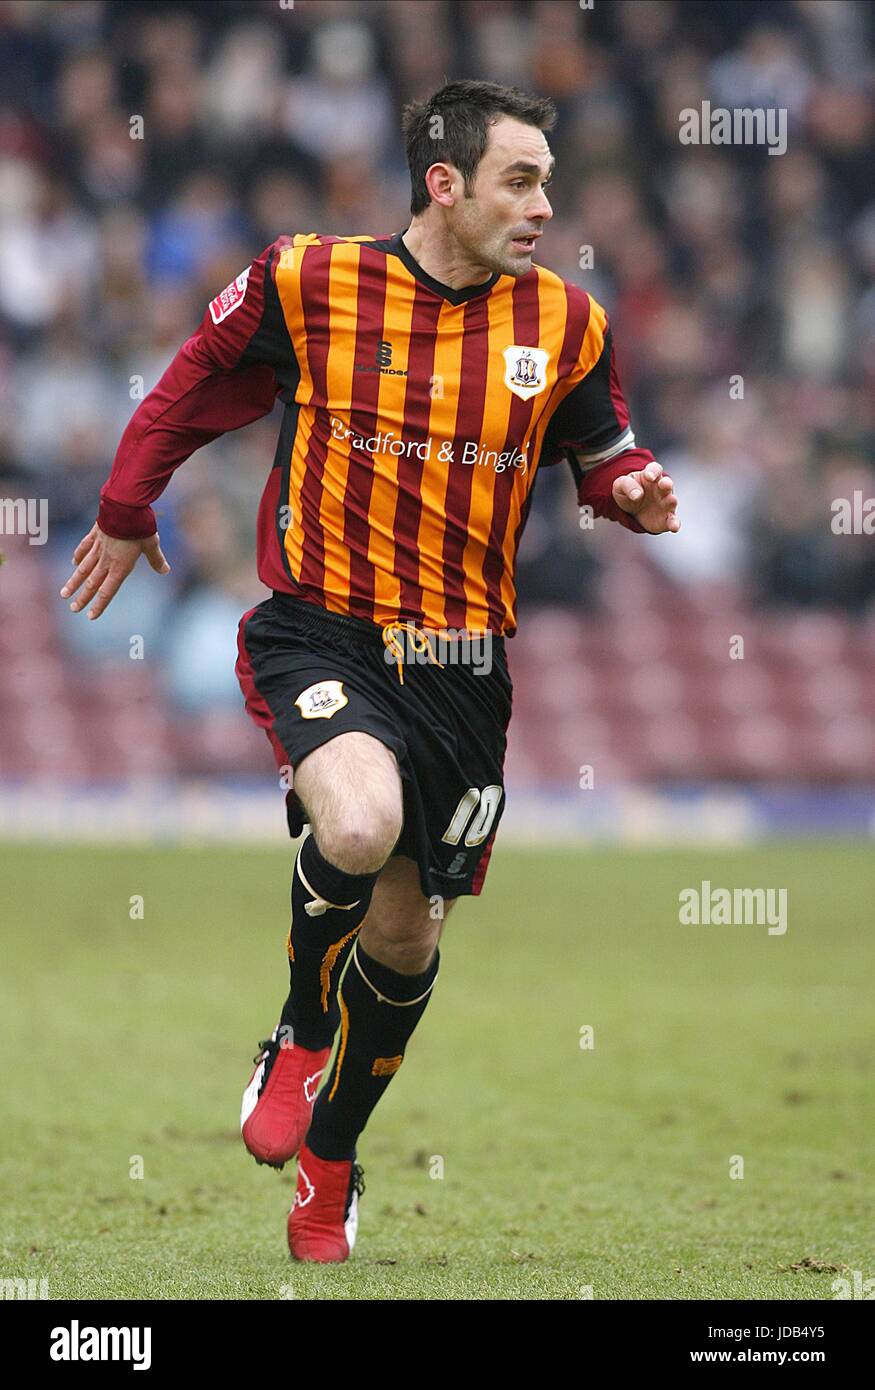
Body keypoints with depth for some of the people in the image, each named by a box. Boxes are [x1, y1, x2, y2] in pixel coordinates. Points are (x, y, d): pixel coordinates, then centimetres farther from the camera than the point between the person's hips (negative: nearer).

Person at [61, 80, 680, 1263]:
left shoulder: (565, 325, 0)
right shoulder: (308, 282, -8)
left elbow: (600, 454, 15)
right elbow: (196, 386, 10)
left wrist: (635, 494, -8)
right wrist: (126, 514, 19)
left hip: (459, 664, 3)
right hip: (317, 631, -3)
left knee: (406, 932, 9)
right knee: (360, 825, -32)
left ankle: (330, 1160, 35)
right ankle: (299, 1034, 0)